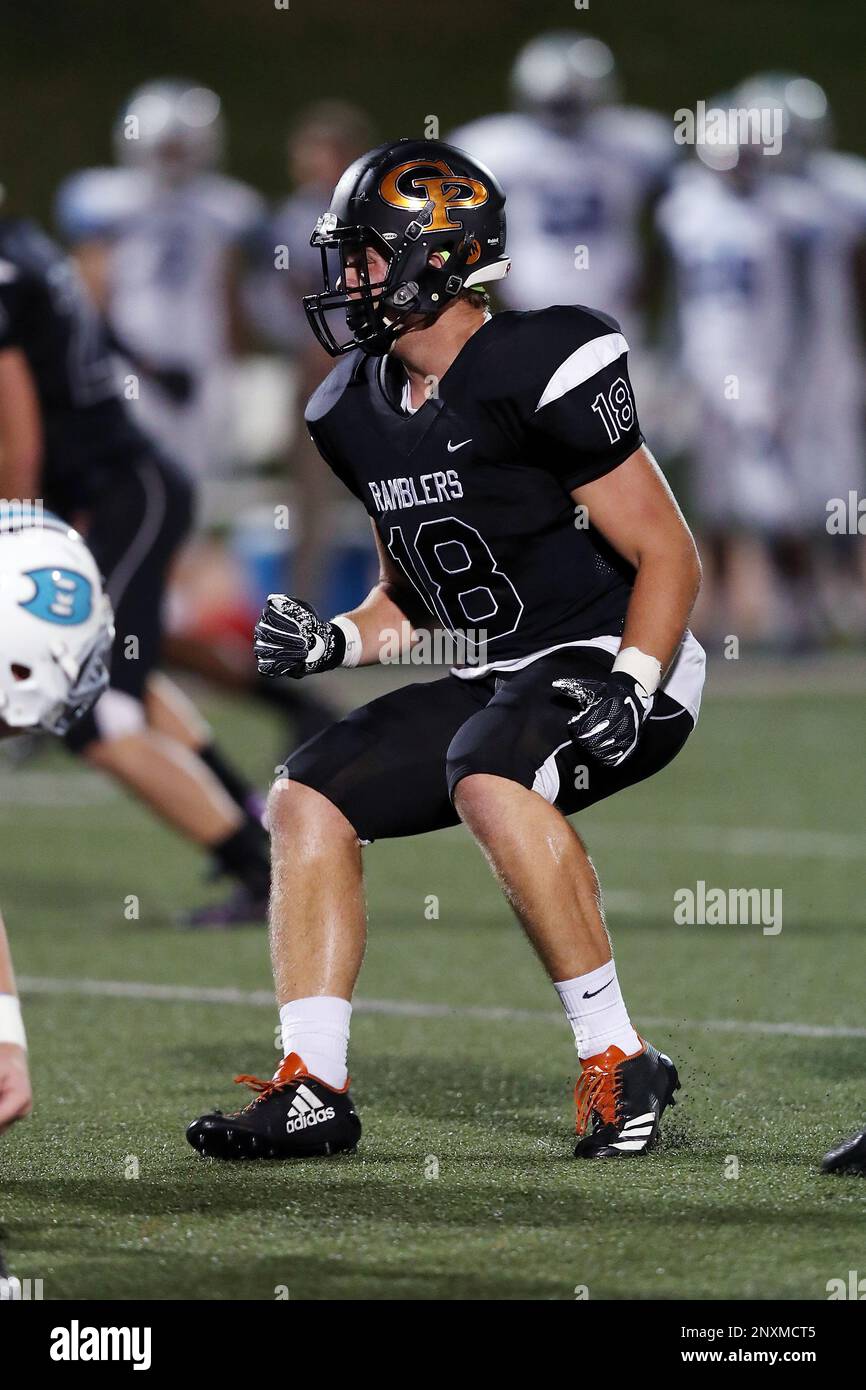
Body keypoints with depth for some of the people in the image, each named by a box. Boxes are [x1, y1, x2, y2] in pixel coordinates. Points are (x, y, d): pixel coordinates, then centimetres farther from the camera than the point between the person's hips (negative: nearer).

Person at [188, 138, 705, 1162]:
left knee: (489, 781, -34)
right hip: (494, 681, 9)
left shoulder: (539, 371, -18)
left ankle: (618, 1063, -25)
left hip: (613, 664, -9)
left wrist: (630, 689, -25)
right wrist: (334, 641, 1)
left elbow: (667, 553, -15)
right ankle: (311, 1087, 0)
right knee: (309, 800, 0)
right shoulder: (358, 413, 7)